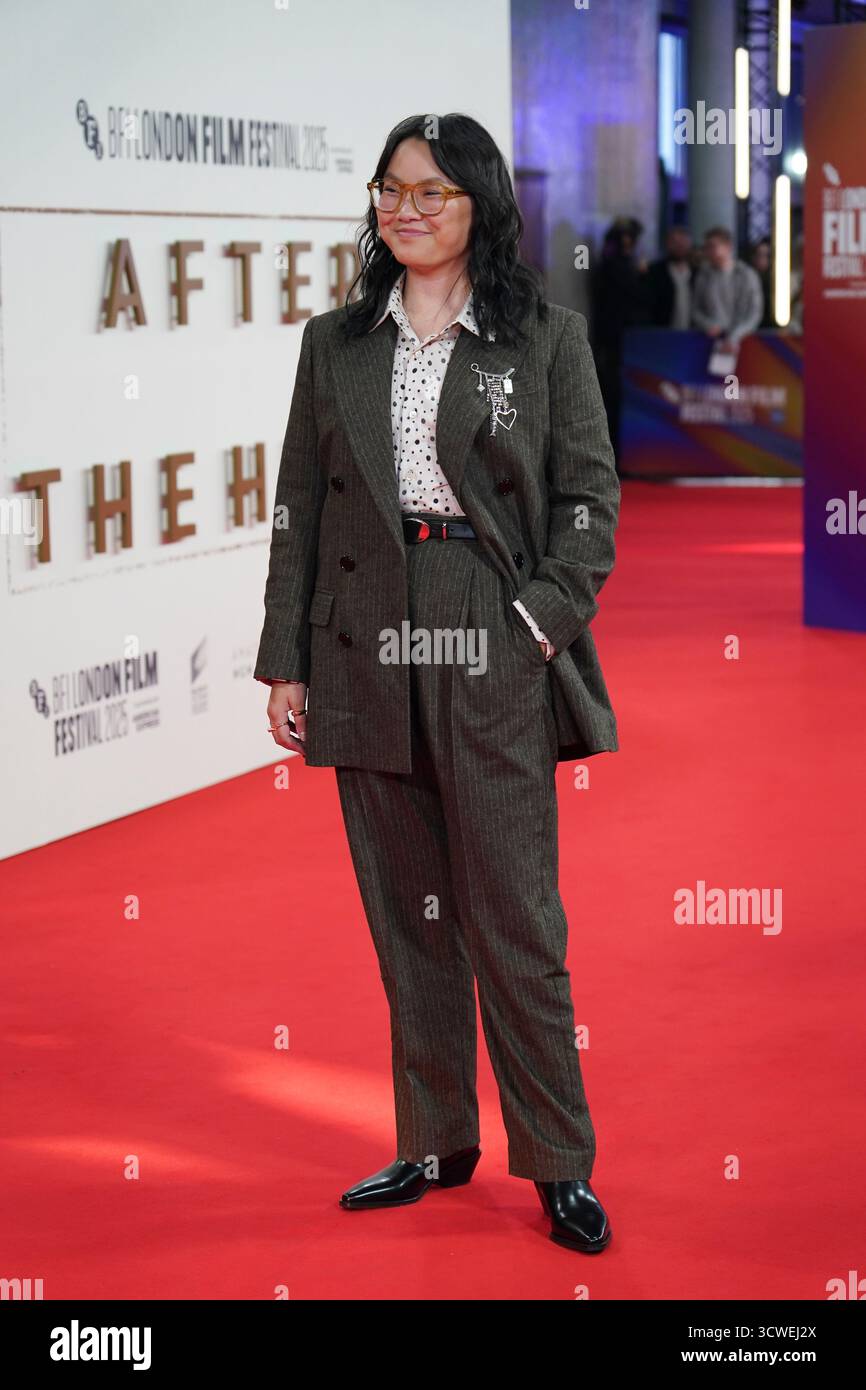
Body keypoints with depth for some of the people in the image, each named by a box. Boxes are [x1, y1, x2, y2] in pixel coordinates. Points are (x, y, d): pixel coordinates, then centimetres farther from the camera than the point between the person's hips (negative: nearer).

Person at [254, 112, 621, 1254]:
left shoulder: (546, 338, 4)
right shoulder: (335, 345, 12)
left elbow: (589, 496, 2)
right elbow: (300, 508, 10)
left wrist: (545, 618, -10)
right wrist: (285, 664, 5)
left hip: (492, 654, -3)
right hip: (368, 654, 4)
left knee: (513, 916, -3)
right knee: (406, 914, 9)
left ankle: (559, 1164, 7)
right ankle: (436, 1145, 21)